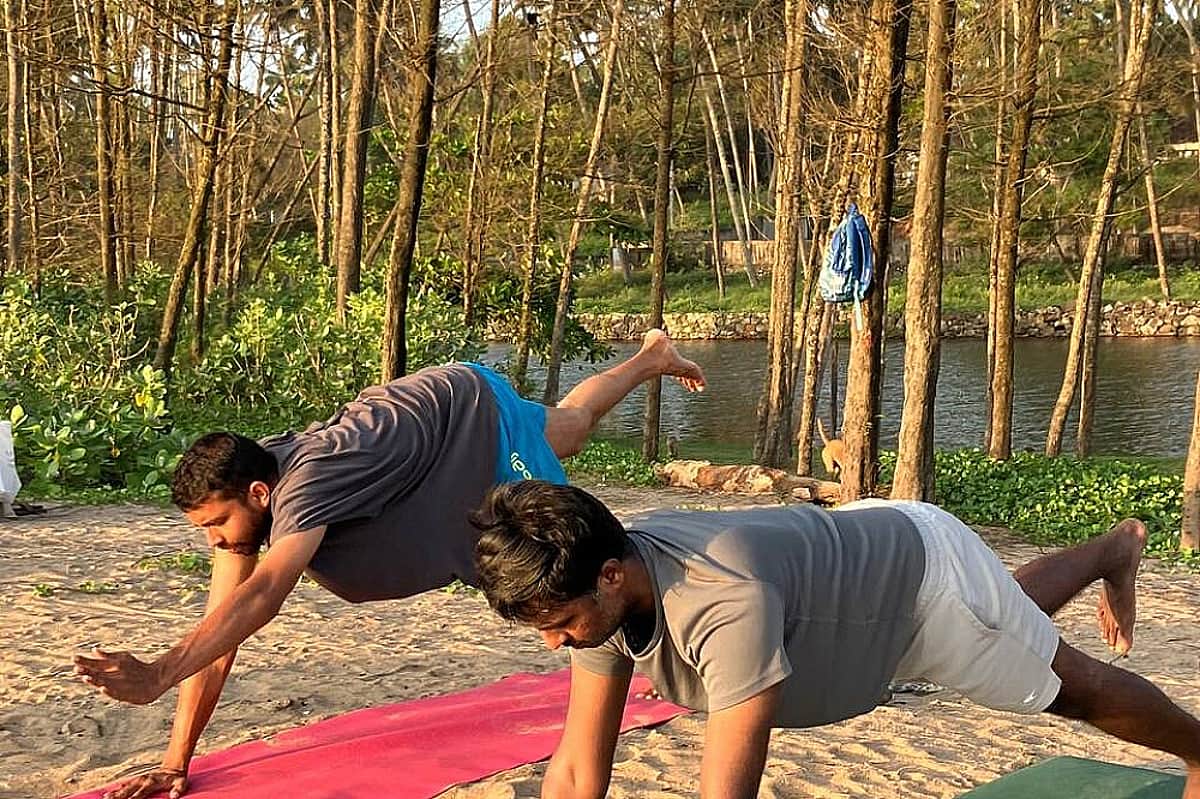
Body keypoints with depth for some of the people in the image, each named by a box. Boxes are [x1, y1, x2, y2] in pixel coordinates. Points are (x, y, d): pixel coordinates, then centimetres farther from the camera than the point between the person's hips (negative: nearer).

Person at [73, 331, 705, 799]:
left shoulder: (307, 481, -44)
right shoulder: (234, 492, -22)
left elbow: (263, 593, -60)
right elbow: (219, 626, -23)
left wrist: (157, 674, -70)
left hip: (471, 412, -7)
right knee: (569, 426, 31)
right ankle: (651, 357, 57)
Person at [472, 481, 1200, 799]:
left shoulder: (727, 600, -48)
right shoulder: (599, 587, -25)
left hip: (922, 568, -6)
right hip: (857, 545, 6)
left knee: (1071, 686, 19)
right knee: (1022, 607, 35)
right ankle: (1117, 548, 65)